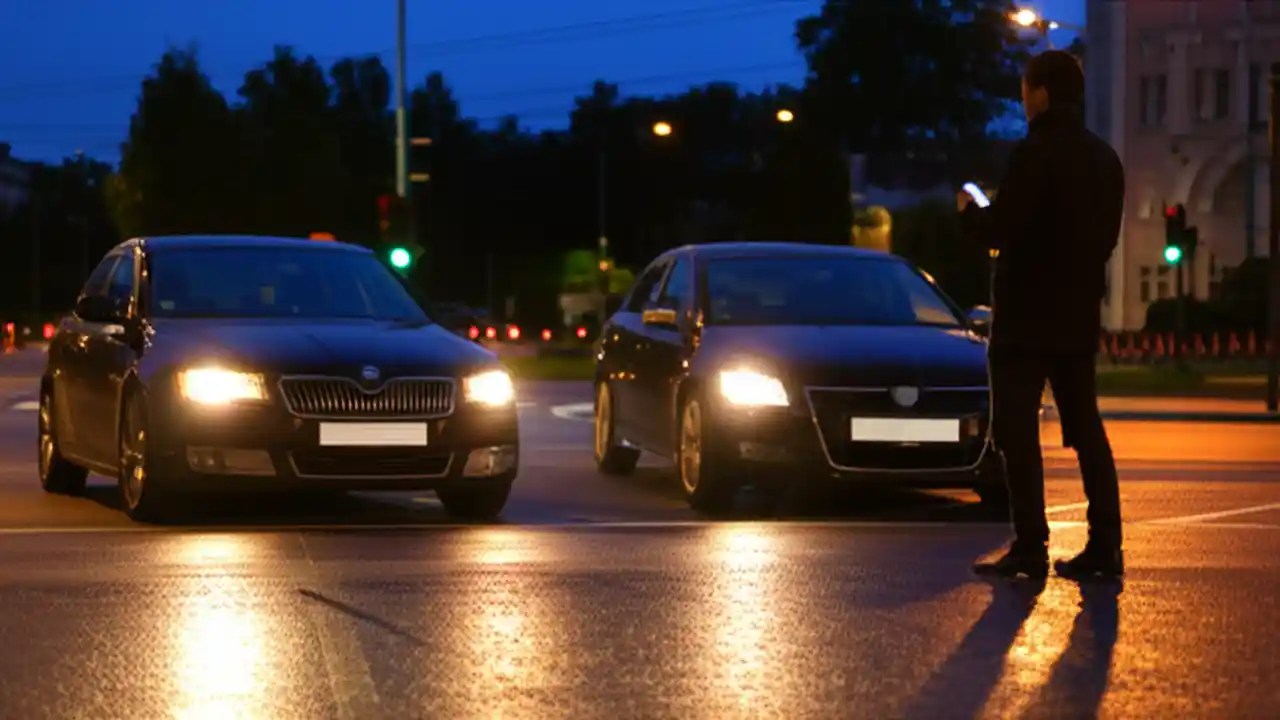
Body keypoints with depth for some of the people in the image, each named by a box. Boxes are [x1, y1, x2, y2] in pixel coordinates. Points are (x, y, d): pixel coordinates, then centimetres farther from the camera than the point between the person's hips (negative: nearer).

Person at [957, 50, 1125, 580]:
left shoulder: (1035, 154, -15)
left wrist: (969, 212, 2)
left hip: (1028, 317, -8)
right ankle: (1104, 546, 9)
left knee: (1018, 433, -4)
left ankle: (1030, 548, -9)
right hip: (1079, 316, 8)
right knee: (1085, 428, 12)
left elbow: (1000, 230, -18)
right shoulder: (1104, 158, 10)